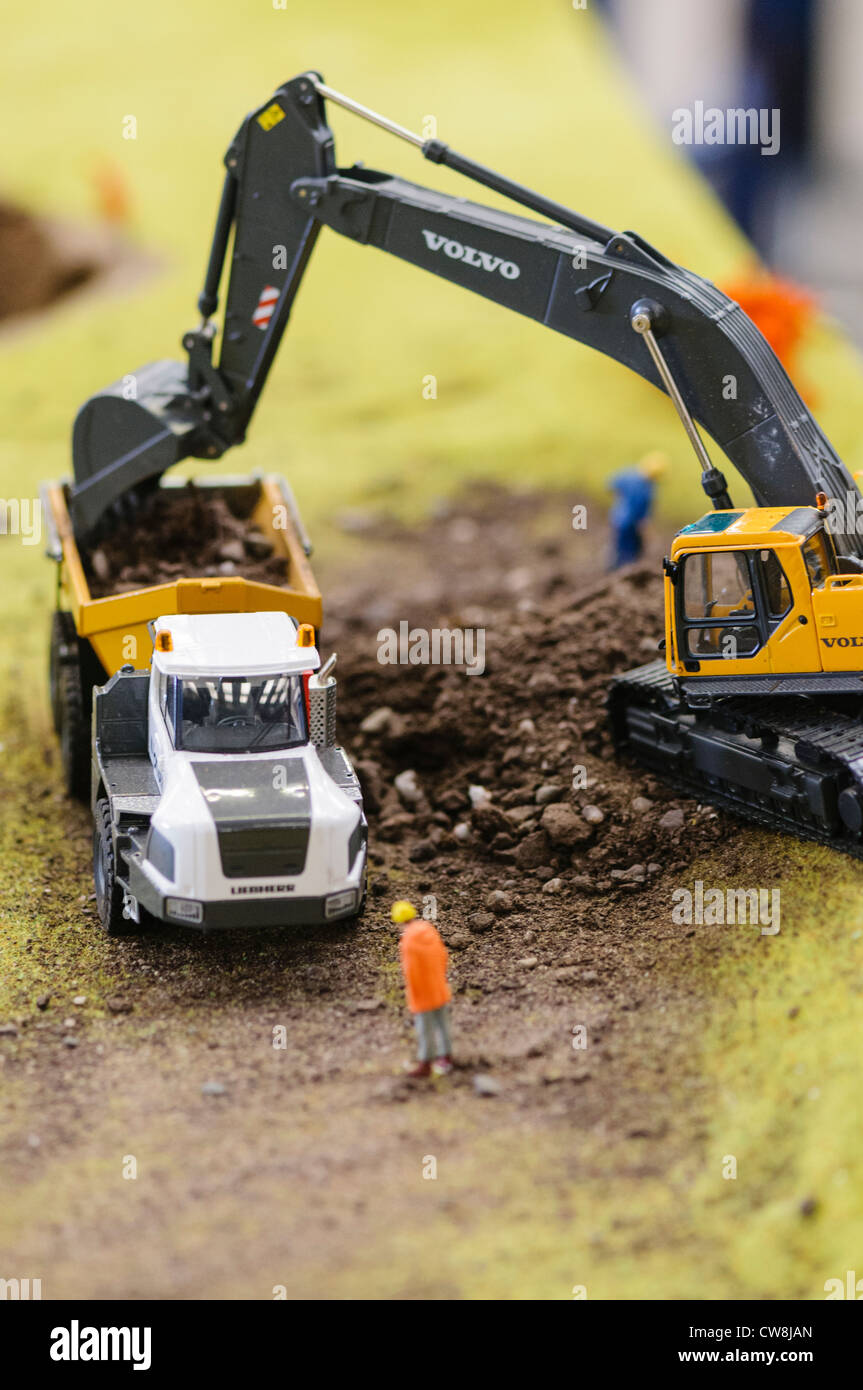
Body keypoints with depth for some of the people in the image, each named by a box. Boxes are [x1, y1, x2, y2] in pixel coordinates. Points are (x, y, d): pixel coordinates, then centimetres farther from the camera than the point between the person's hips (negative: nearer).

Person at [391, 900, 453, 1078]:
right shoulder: (430, 930, -4)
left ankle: (425, 1064, 24)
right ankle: (446, 1058, 33)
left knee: (425, 1030, 9)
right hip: (440, 989, 6)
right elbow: (442, 956, 5)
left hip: (423, 995, -6)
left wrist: (412, 997, -9)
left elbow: (411, 971, -22)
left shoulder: (408, 941, -25)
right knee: (441, 1023, 19)